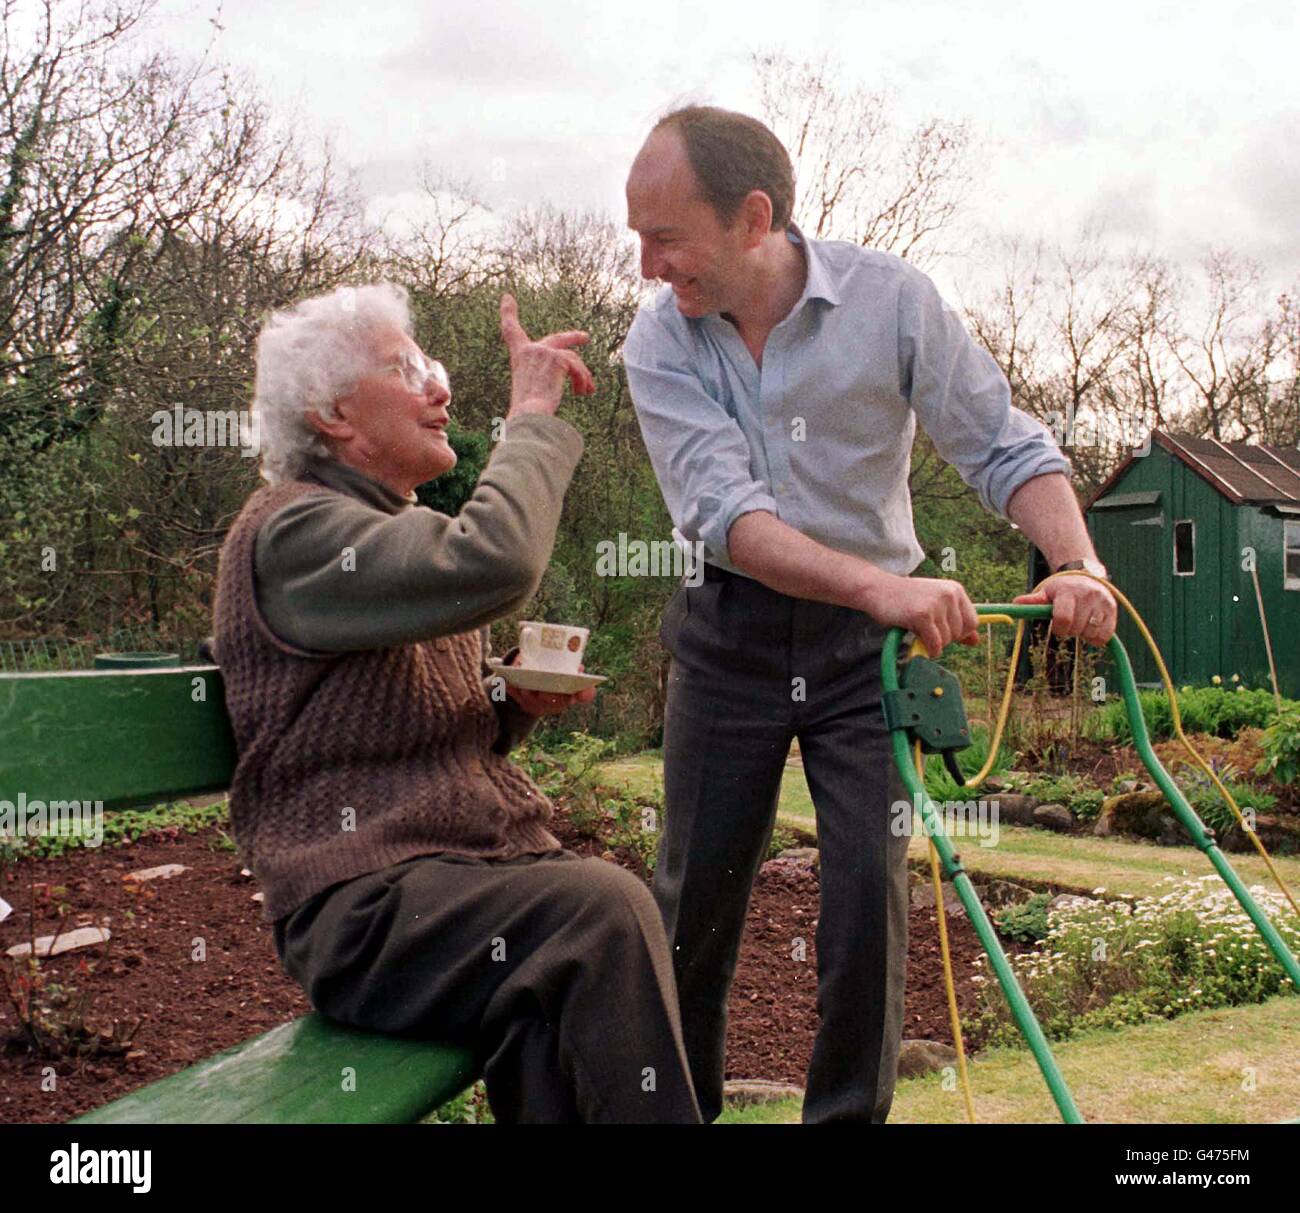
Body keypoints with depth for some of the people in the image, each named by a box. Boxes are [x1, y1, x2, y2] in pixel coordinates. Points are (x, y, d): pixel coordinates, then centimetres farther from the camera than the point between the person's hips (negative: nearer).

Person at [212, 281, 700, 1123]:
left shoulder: (408, 531, 23)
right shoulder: (292, 529, -7)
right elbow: (493, 565, -26)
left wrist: (519, 697, 7)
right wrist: (533, 415, -10)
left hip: (490, 862, 8)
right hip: (365, 897, -8)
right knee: (601, 909, -31)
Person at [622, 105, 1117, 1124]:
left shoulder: (892, 299, -12)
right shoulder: (661, 340, -10)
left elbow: (1008, 447, -6)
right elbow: (725, 515, -23)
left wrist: (1078, 563, -25)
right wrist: (878, 584, -38)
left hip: (869, 642, -1)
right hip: (729, 638, 1)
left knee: (870, 893, -1)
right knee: (694, 897, 8)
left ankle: (850, 1111, 20)